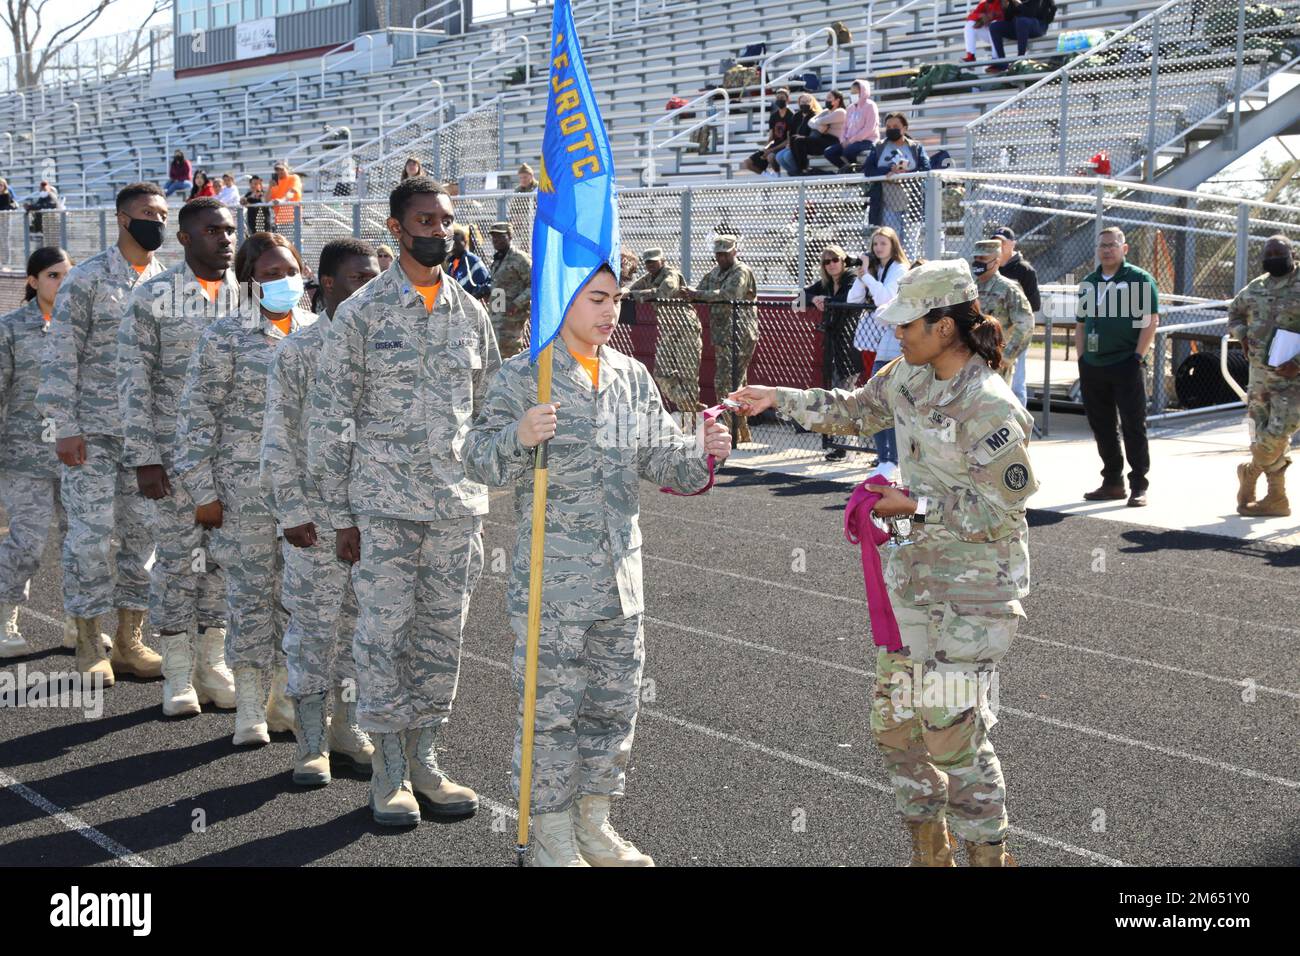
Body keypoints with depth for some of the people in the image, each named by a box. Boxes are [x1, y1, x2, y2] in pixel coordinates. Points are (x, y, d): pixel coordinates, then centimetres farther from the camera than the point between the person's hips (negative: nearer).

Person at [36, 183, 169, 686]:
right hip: (94, 432, -5)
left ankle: (129, 640, 17)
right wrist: (65, 428, -13)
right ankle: (88, 642, 9)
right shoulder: (88, 279, -5)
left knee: (145, 534, 6)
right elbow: (60, 357, -7)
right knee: (92, 535, -2)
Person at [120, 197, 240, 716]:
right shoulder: (153, 296, -3)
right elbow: (133, 380, -5)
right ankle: (178, 673, 12)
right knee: (178, 558, 1)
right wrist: (143, 458, -10)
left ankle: (213, 663, 20)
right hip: (176, 452, -3)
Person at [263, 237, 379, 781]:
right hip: (317, 512, -3)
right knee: (314, 624, 1)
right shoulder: (297, 351, -3)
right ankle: (312, 742, 11)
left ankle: (348, 730, 22)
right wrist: (291, 509, -8)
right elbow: (279, 436, -3)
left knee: (363, 623, 9)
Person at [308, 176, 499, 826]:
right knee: (383, 633, -1)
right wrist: (341, 514, -6)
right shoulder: (362, 313, -4)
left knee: (442, 635, 9)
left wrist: (483, 498, 12)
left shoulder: (471, 313, 9)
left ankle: (424, 760, 21)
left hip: (457, 504, 4)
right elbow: (330, 418, -3)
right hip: (384, 503, -4)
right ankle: (389, 773, 11)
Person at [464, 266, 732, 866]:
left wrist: (701, 453, -9)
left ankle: (594, 824, 29)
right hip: (552, 579, -6)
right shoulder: (523, 376, -7)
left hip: (620, 575, 6)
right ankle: (551, 835, 16)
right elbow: (479, 462, -10)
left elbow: (661, 458, 12)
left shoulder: (633, 377, 10)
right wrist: (519, 437, -30)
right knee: (552, 707, 2)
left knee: (615, 703, 14)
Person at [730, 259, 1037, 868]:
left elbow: (1001, 511, -20)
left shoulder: (991, 409, -21)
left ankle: (989, 852, 12)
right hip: (914, 573, 9)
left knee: (952, 731, -8)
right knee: (894, 720, 13)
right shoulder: (910, 376, 3)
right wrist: (780, 400, 19)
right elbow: (856, 411, 22)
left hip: (974, 589, -9)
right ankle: (929, 851, 30)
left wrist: (916, 505, -20)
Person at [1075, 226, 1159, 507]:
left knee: (1133, 426, -4)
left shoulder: (1139, 279, -2)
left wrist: (1138, 357, -13)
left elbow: (1151, 321, -7)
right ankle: (1112, 482, 19)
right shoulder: (1088, 282, 15)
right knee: (1101, 427, 10)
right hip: (1092, 366, 6)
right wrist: (1082, 358, 10)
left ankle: (1139, 486, 0)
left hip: (1127, 365, -6)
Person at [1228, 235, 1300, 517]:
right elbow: (1234, 311, 30)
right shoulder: (1255, 288, 11)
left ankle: (1249, 473, 13)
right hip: (1259, 373, 6)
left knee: (1276, 435, -13)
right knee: (1261, 436, 7)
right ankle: (1276, 499, 16)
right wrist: (1241, 333, 8)